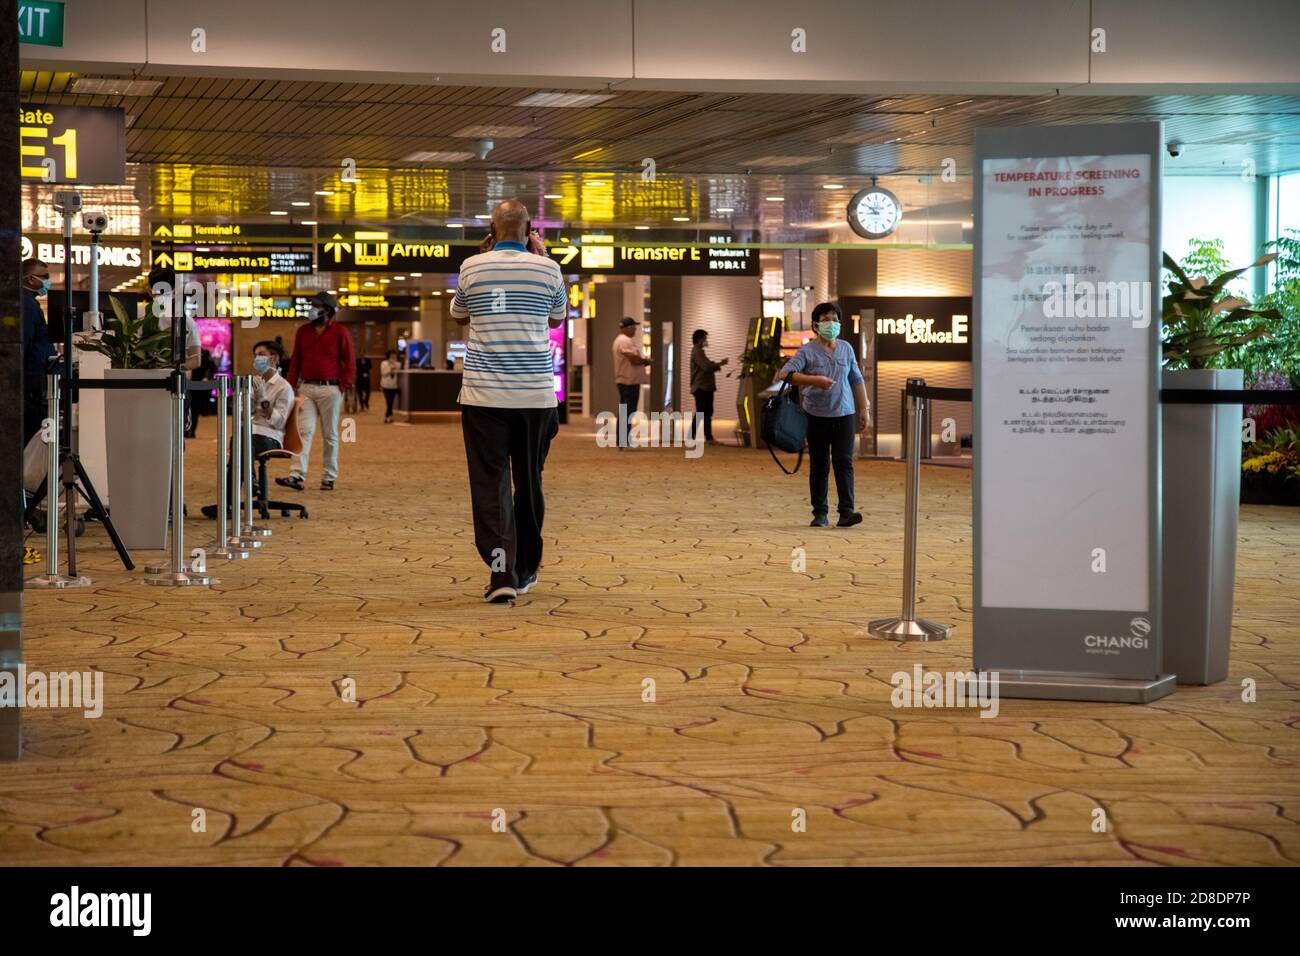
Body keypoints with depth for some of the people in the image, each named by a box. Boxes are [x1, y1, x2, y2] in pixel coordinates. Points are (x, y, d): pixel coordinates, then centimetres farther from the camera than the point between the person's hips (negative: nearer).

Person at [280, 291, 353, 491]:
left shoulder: (340, 333, -1)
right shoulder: (303, 331, 12)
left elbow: (350, 364, -2)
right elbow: (295, 360, 15)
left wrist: (343, 387, -10)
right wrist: (291, 385, 7)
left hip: (330, 389, -3)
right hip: (306, 388, 3)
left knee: (330, 435, 4)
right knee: (304, 431, -7)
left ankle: (329, 478, 10)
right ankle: (297, 476, -15)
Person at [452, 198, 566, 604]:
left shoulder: (473, 267, -1)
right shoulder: (547, 269, 0)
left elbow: (459, 315, 19)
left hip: (484, 394, -1)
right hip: (535, 393, 1)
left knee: (490, 483, -1)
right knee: (529, 481, 15)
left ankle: (501, 568, -16)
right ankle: (525, 569, 26)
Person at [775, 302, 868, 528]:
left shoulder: (846, 348, 9)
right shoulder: (807, 351, -4)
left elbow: (857, 380, 15)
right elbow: (784, 374, -16)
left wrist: (863, 410, 12)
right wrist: (814, 380, -27)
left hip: (844, 414, 2)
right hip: (817, 416, -2)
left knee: (844, 463, -6)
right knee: (819, 465, 4)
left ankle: (846, 511, -10)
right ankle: (820, 513, 9)